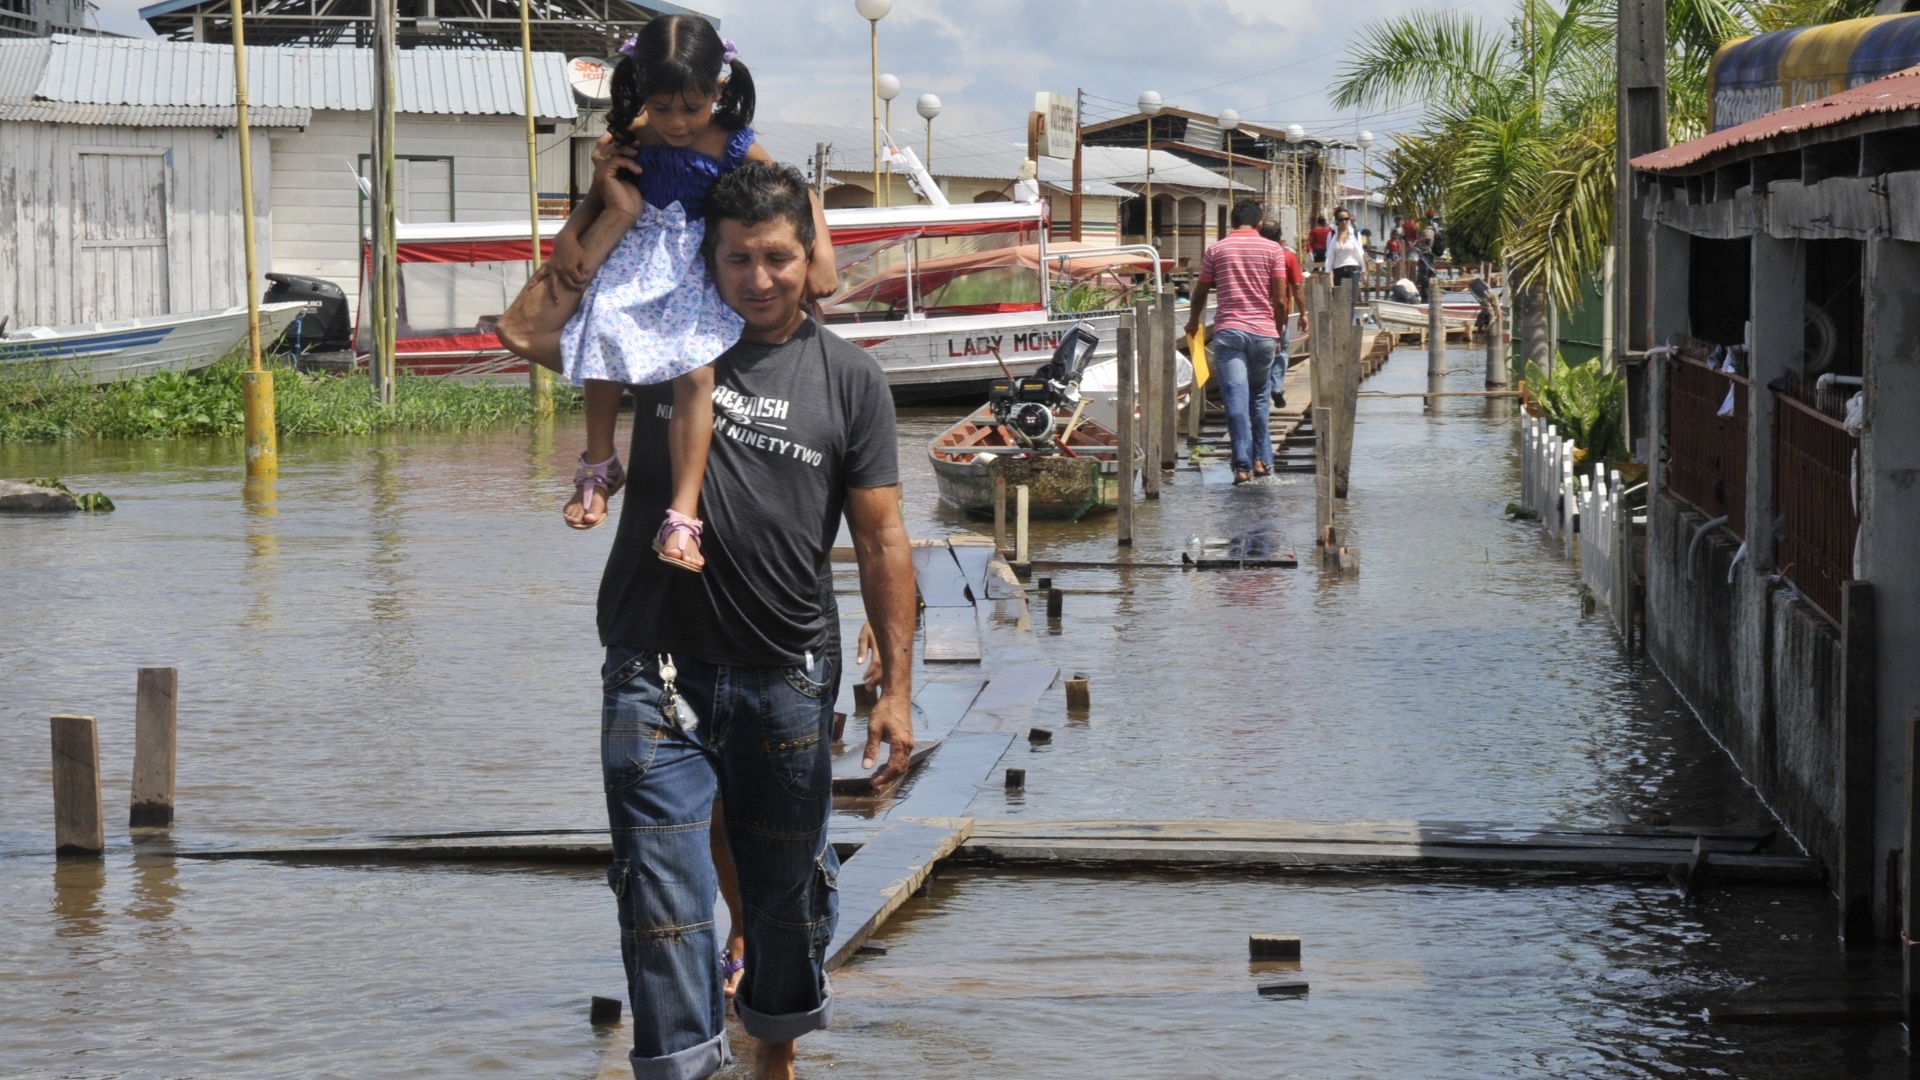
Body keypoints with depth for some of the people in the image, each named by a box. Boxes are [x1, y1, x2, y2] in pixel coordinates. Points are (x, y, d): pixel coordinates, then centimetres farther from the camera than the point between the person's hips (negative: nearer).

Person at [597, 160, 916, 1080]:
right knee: (663, 891, -7)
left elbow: (881, 541, 2)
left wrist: (897, 687, -3)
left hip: (788, 676, 1)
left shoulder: (848, 379, 1)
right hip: (657, 669, -1)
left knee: (786, 885, 15)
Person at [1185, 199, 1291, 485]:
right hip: (1263, 332, 1)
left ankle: (1243, 464, -11)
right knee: (1260, 397, 16)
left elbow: (1200, 292, 14)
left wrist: (1193, 322, 32)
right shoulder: (1272, 249, 3)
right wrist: (1278, 330, 14)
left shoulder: (1216, 250, 5)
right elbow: (1280, 299, -1)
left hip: (1228, 332, -1)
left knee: (1236, 399, -4)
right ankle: (1262, 459, 16)